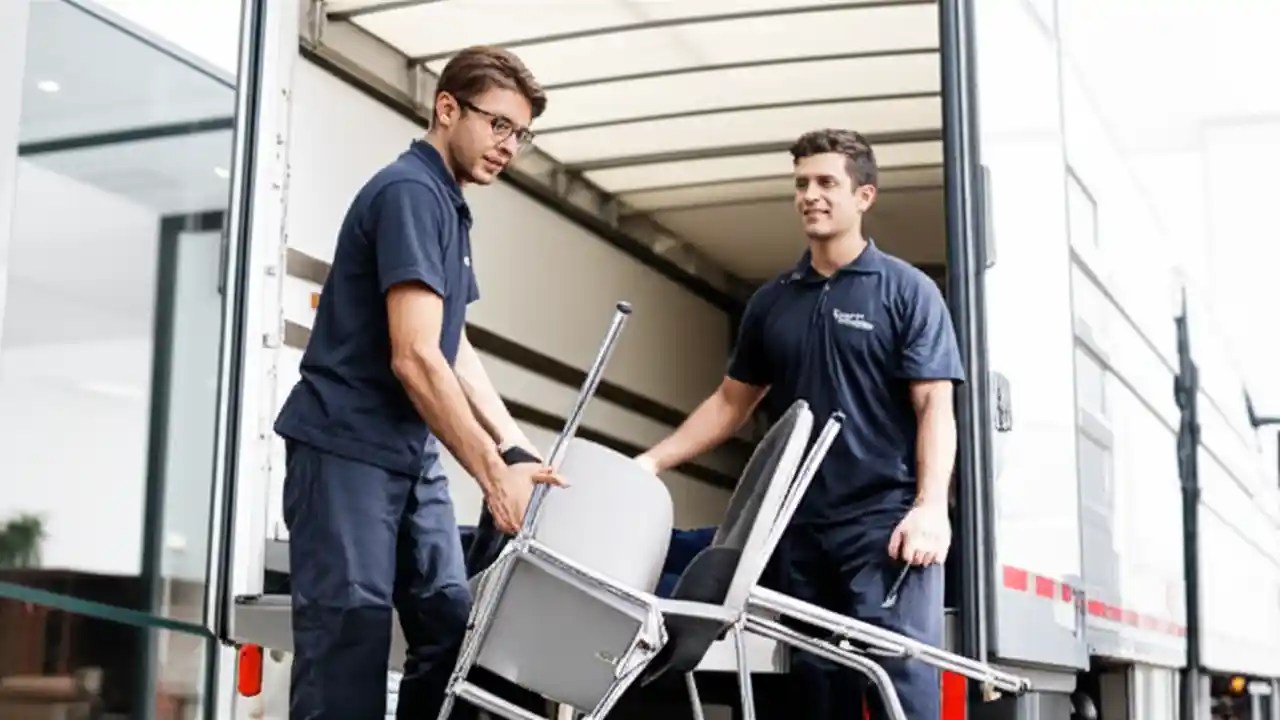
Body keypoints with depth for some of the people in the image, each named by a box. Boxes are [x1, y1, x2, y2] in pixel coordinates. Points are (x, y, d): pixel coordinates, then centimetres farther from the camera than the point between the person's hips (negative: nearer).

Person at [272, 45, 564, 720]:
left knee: (452, 629, 9)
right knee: (348, 642, -8)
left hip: (411, 454, 10)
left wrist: (517, 449, 7)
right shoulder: (410, 191, -15)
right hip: (347, 450, -10)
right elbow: (415, 359, -22)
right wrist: (493, 473, -19)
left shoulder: (449, 205, 15)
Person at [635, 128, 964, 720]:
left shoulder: (907, 290, 1)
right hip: (799, 526, 5)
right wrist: (653, 460, 10)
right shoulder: (771, 302, 15)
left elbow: (934, 406, -6)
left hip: (886, 522, -5)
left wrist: (931, 506, -19)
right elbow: (731, 402, 21)